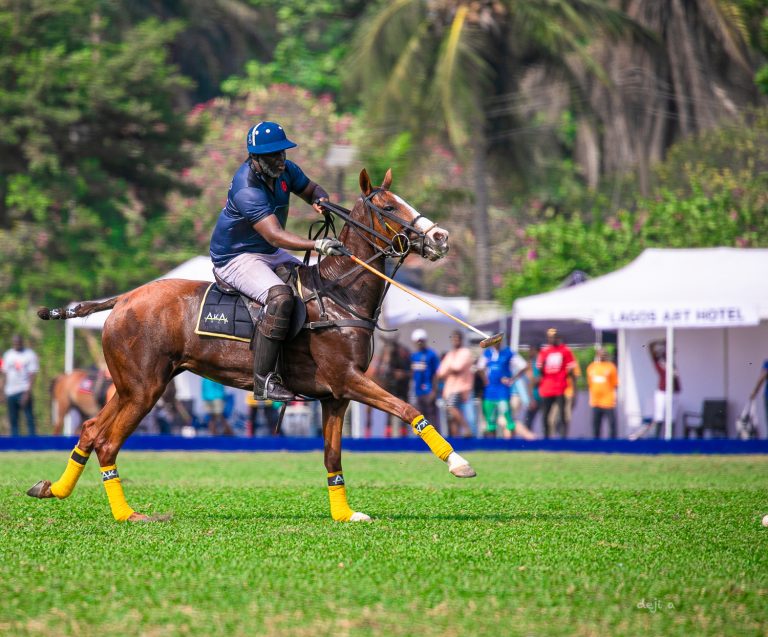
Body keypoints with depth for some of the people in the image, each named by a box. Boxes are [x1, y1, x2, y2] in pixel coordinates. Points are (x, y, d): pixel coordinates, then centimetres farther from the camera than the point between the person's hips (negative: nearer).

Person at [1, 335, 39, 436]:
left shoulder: (30, 355, -4)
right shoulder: (8, 355, 13)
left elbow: (32, 376, -9)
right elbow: (5, 374, 18)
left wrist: (27, 393, -18)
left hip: (24, 392, -5)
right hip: (10, 392, 5)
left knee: (29, 419, -9)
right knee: (13, 421, 6)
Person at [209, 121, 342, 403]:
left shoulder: (285, 170, -2)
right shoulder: (247, 189, -29)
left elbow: (311, 189, 16)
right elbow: (275, 235, -37)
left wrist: (320, 200, -10)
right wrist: (316, 245, -48)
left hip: (271, 254, 10)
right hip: (236, 259, -10)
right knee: (280, 296, -33)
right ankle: (264, 381, -34)